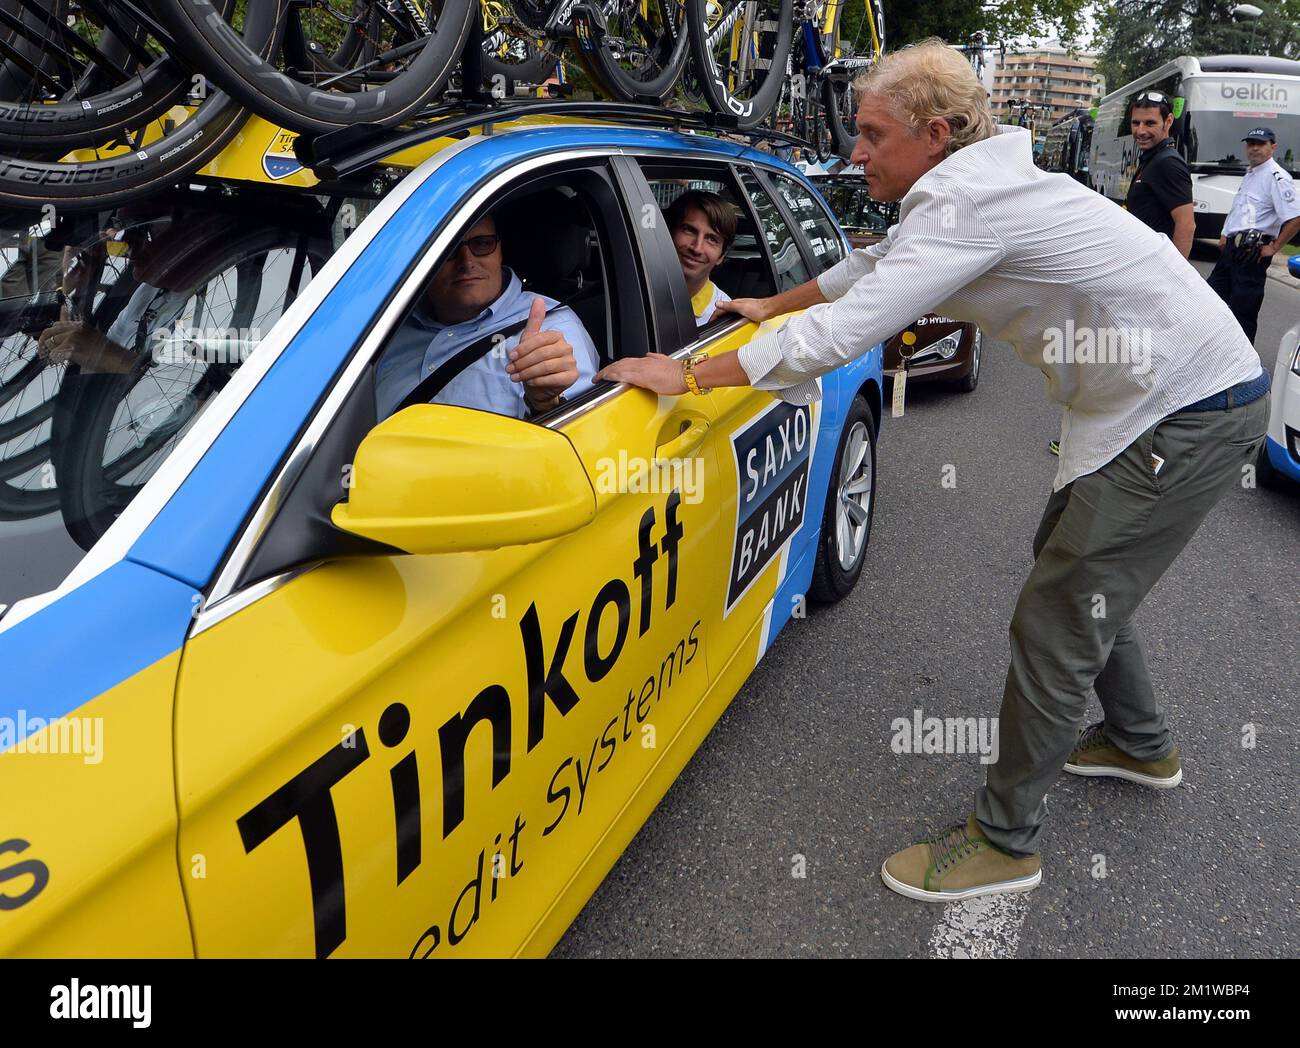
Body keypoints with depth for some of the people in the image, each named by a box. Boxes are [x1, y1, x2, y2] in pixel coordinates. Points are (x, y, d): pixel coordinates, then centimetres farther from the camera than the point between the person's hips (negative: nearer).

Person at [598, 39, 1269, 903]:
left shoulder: (967, 201, -23)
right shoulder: (963, 190, 8)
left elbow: (848, 328, -27)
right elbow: (872, 265, 24)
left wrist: (690, 375, -20)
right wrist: (771, 305, 33)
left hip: (1189, 418, -10)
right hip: (1154, 402, 10)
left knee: (1053, 622, -7)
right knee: (1072, 572, 23)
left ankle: (1005, 840, 9)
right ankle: (1142, 743, 43)